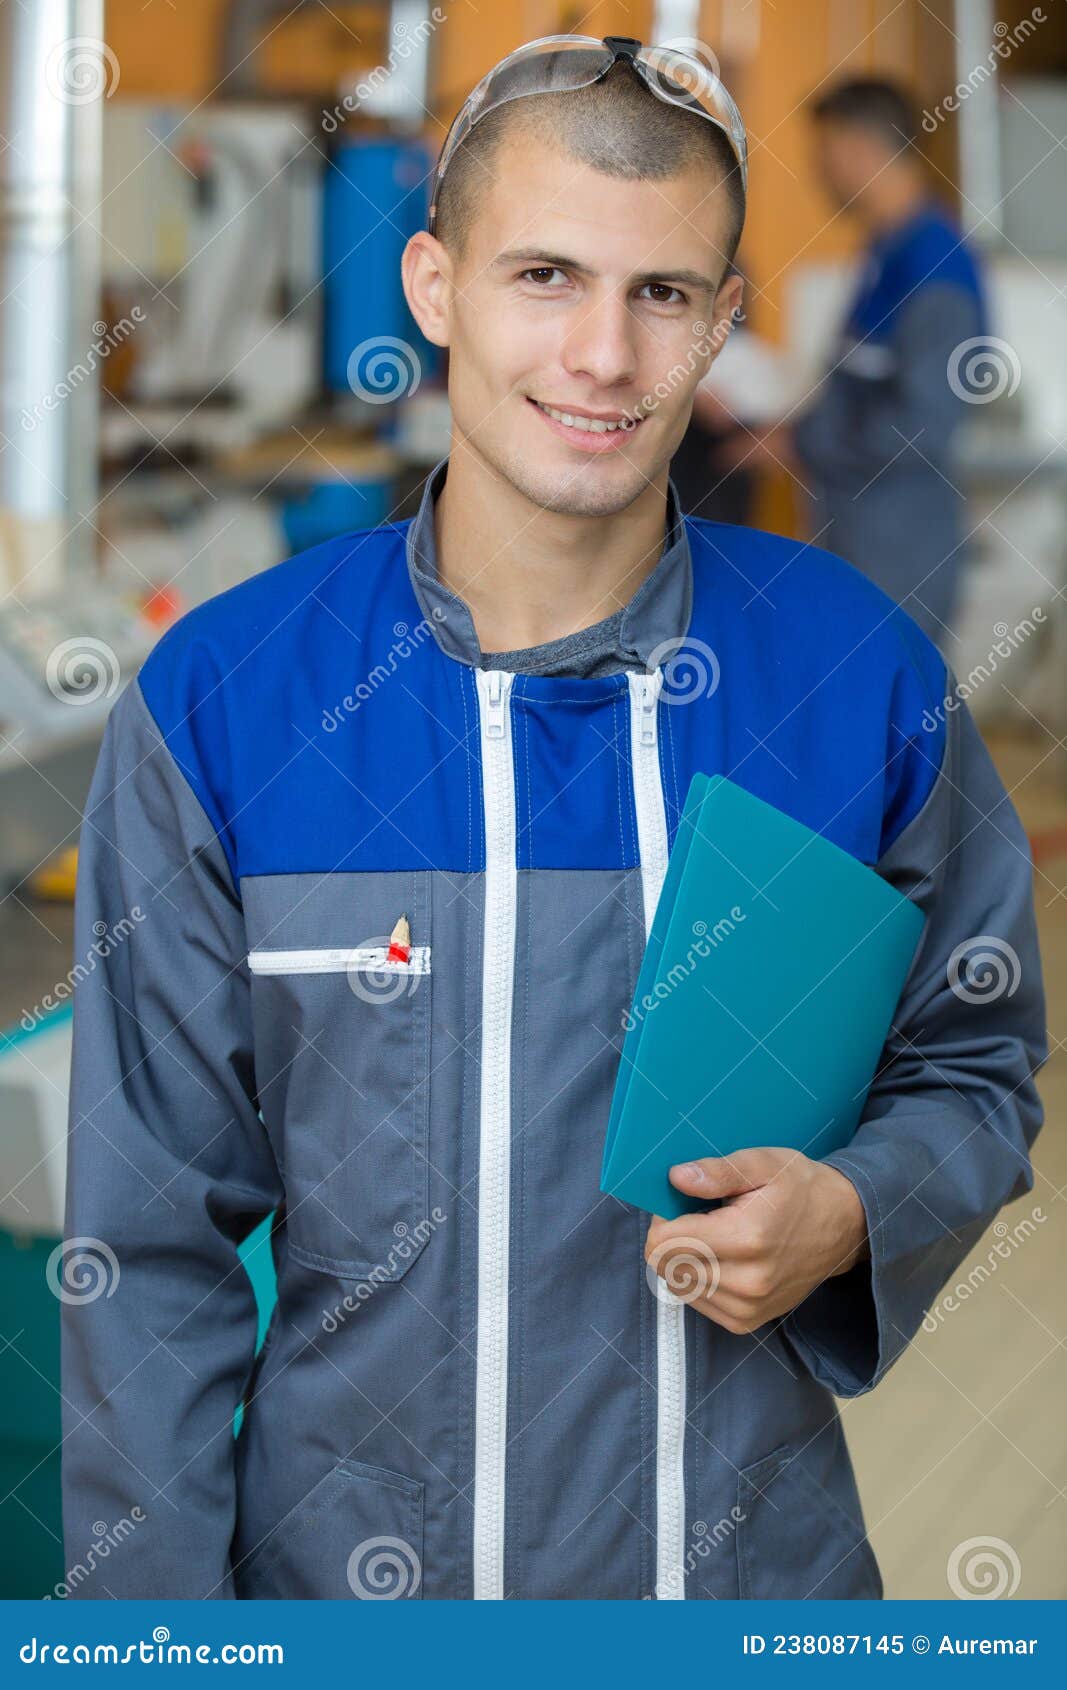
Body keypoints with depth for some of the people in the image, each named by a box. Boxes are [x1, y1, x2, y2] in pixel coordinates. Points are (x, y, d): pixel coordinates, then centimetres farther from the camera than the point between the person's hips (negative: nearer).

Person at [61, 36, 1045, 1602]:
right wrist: (157, 1625, -5)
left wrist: (851, 1216, -14)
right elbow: (152, 1238, -4)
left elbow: (973, 1068, 6)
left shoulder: (864, 679, -7)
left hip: (763, 1578, 1)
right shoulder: (217, 700, -10)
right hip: (344, 1575, 0)